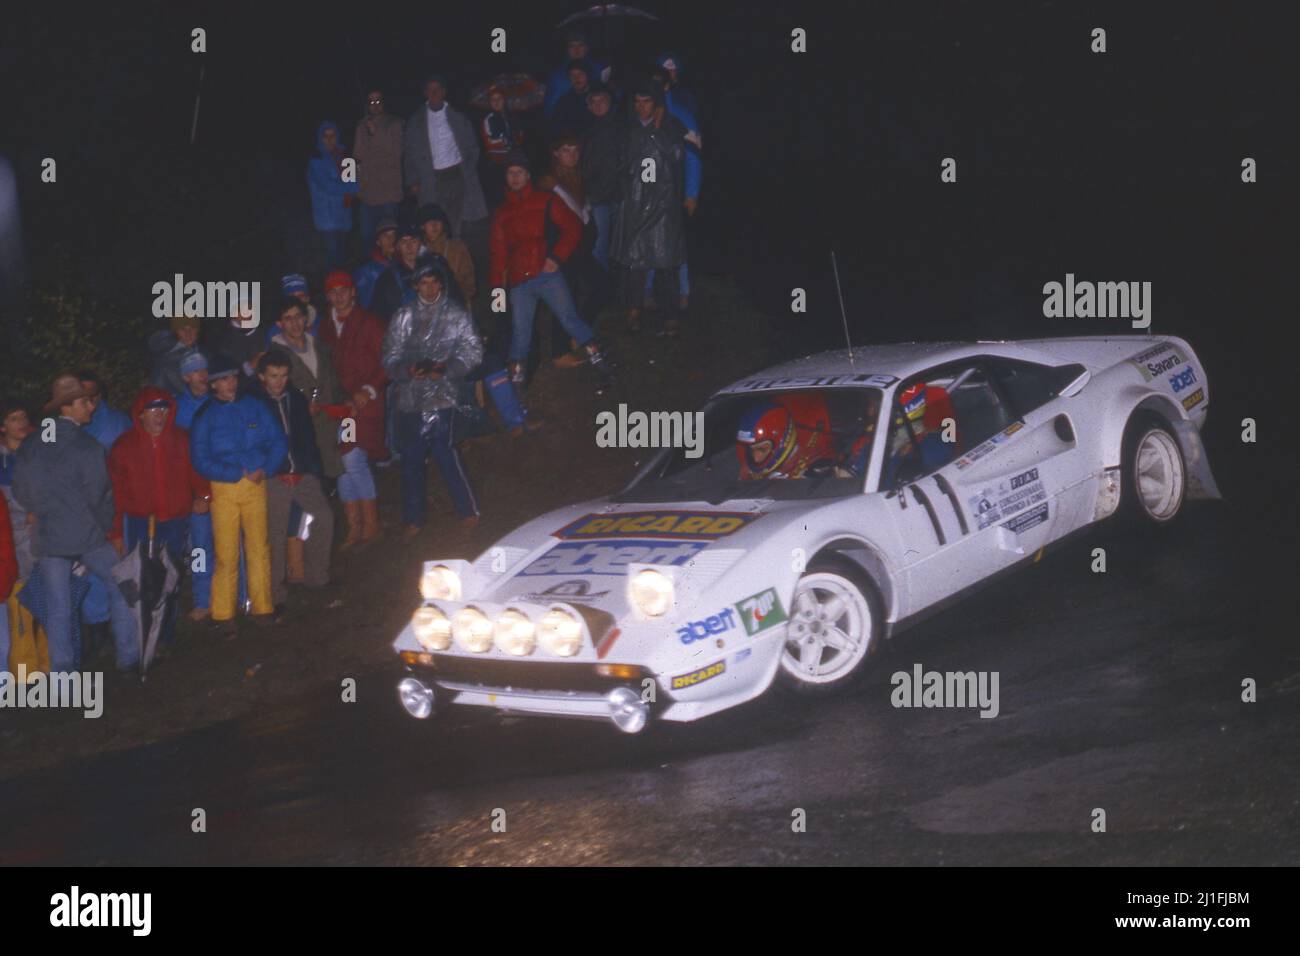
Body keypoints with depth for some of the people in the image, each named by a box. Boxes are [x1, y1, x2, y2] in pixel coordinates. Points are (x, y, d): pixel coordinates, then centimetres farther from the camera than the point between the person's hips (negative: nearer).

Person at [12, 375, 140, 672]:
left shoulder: (29, 446, 2)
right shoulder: (86, 446, -13)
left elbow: (21, 492, 7)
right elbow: (99, 494, -9)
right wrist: (105, 526, 8)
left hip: (47, 536, 4)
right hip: (87, 535, -4)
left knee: (57, 604, 8)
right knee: (120, 588, 10)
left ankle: (61, 665, 10)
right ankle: (129, 655, 9)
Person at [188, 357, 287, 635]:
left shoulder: (254, 406, 8)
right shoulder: (205, 416, 3)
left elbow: (278, 442, 7)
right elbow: (201, 460, -2)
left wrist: (265, 469, -9)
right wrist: (237, 474, -12)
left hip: (256, 484, 2)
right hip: (223, 487, -2)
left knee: (259, 548, 1)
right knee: (226, 553, -4)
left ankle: (262, 608, 10)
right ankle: (224, 615, 2)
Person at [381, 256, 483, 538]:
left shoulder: (457, 316, 5)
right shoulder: (403, 317, 11)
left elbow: (473, 353, 2)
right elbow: (390, 357, 10)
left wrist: (444, 369, -12)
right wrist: (408, 370, -11)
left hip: (442, 397, -3)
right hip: (410, 396, 3)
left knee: (445, 451, -12)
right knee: (411, 458, 6)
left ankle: (468, 512, 0)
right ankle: (413, 519, 16)